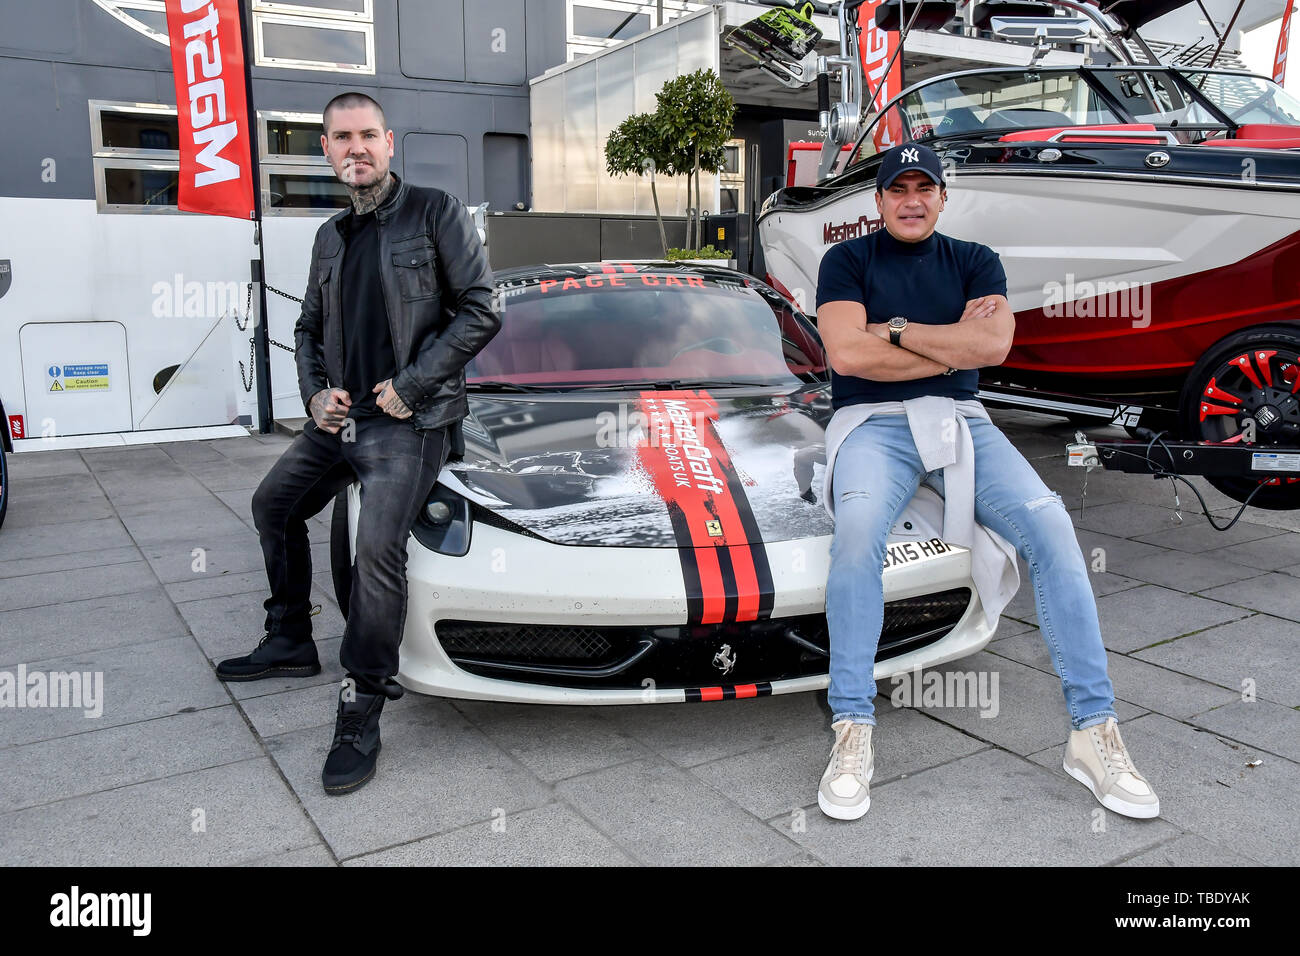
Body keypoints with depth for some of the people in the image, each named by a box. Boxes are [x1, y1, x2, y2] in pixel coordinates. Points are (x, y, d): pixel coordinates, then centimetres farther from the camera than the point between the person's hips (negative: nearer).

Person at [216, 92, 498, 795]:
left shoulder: (435, 212, -3)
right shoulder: (331, 237, 17)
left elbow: (480, 311, -10)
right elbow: (308, 328, 26)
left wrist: (410, 385, -14)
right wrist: (314, 392, 6)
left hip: (407, 421, -8)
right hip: (338, 418, 8)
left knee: (378, 544, -24)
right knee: (274, 505, 16)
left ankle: (361, 713, -16)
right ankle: (290, 643, 34)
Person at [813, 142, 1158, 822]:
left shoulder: (974, 261, 17)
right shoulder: (848, 261, 10)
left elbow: (995, 344, -3)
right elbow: (847, 354, -9)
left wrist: (896, 330, -5)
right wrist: (953, 343, -3)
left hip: (960, 420, 3)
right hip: (873, 422, -2)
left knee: (1049, 523, -22)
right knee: (858, 529, -35)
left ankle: (1093, 729, -15)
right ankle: (852, 732, -27)